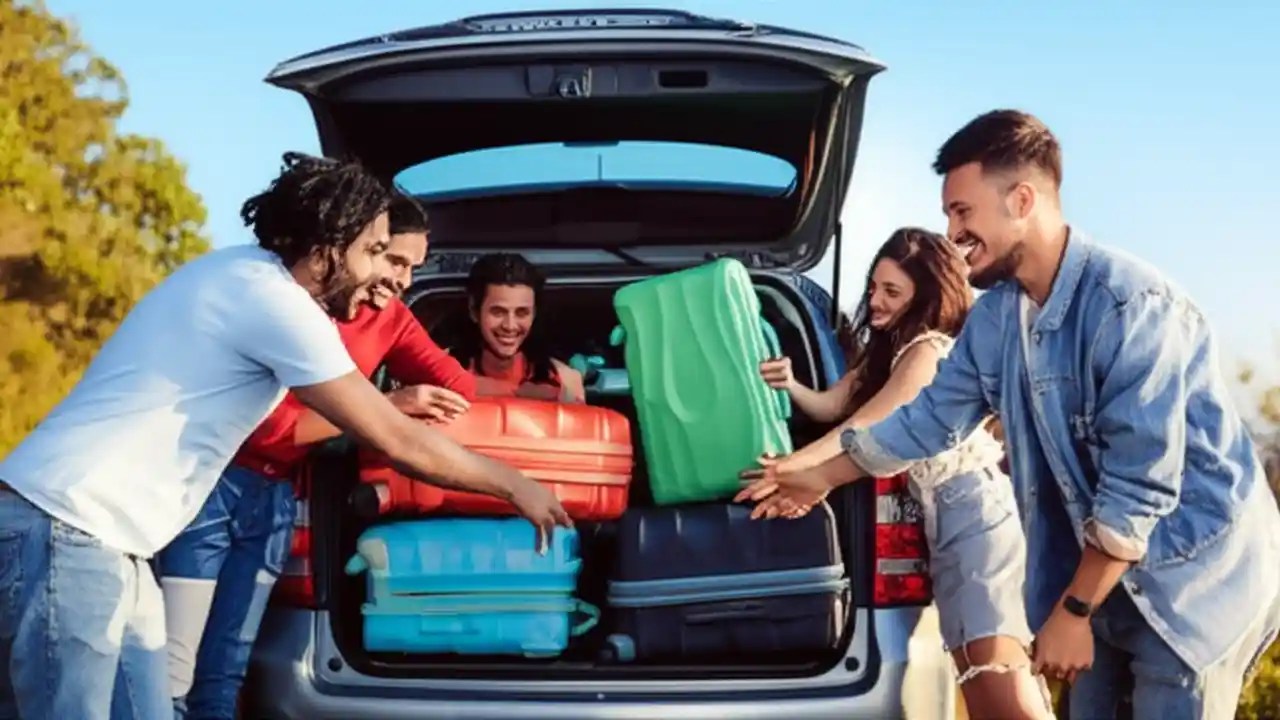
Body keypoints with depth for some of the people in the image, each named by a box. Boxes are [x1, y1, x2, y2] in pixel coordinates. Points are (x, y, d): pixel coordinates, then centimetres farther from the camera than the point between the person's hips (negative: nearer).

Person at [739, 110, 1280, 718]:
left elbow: (1141, 485, -25)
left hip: (1196, 576, -8)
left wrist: (1072, 611, -19)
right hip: (1107, 572, 8)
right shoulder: (995, 315, 2)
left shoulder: (1130, 305, -24)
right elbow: (931, 417, 18)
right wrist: (822, 478, 24)